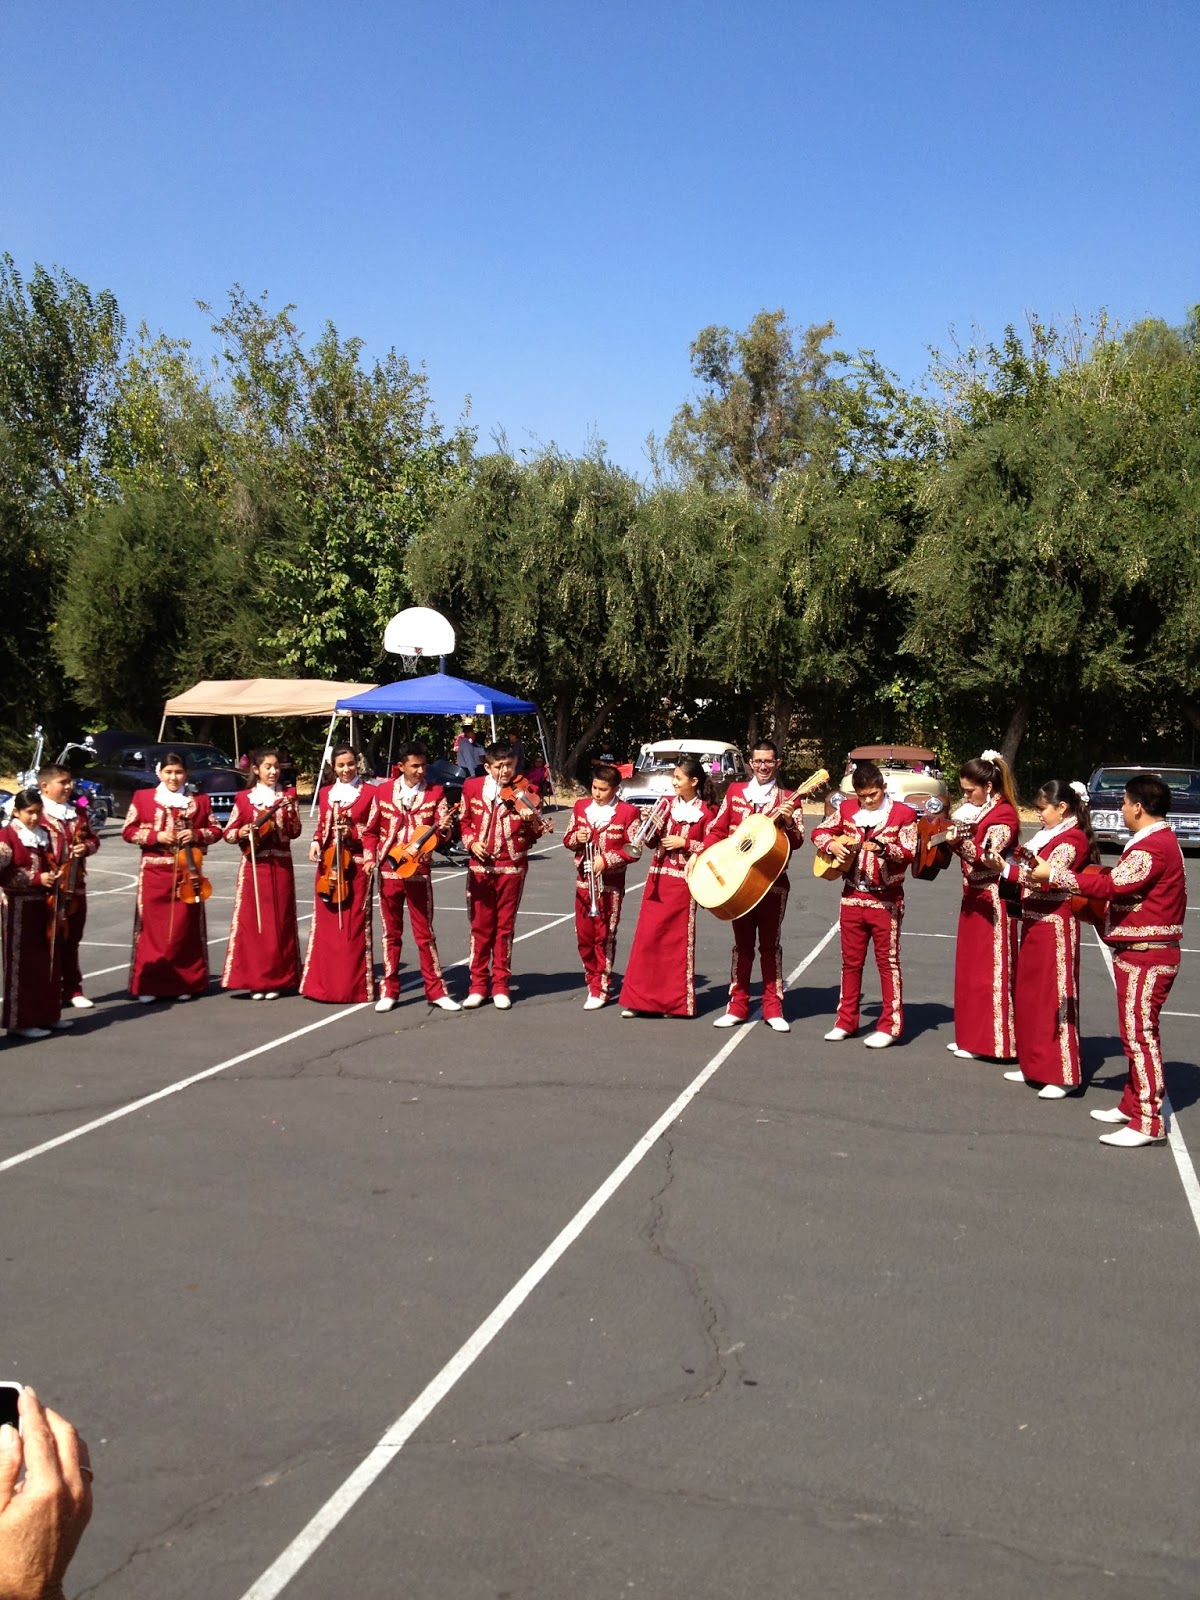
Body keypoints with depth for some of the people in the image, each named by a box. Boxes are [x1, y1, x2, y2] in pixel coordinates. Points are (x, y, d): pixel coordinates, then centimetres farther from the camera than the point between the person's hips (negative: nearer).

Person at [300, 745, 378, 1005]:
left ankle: (353, 985, 4)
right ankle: (324, 983, 14)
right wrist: (316, 842, -1)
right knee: (326, 926, 6)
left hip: (356, 865, -4)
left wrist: (370, 860, -13)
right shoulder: (325, 793, 13)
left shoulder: (369, 793, 0)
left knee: (354, 927, -2)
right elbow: (322, 827, 18)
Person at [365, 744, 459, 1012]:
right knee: (391, 932, 10)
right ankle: (389, 990, 18)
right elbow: (372, 831, 10)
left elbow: (442, 834, -7)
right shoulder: (383, 791, 3)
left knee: (424, 933, 3)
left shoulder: (435, 792, -1)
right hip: (389, 871, 2)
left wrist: (443, 829, -29)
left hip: (419, 872, -1)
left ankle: (435, 990, 11)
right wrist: (371, 859, -1)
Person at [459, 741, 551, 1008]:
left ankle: (500, 986, 16)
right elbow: (465, 821, 13)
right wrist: (471, 841, -5)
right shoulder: (472, 787, 2)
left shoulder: (521, 793, -4)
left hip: (512, 867, -1)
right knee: (480, 927, 7)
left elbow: (533, 835, -6)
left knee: (504, 927, 7)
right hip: (480, 866, 2)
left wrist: (531, 820, -27)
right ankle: (478, 985, 17)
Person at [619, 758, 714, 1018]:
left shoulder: (706, 813, -2)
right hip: (658, 877, 4)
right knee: (648, 935, 2)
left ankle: (677, 1001, 11)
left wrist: (684, 843, -12)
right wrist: (652, 826, -7)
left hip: (683, 880, -4)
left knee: (679, 939, 0)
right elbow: (652, 841, 12)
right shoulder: (667, 805, 9)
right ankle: (640, 998, 8)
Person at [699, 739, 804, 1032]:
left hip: (773, 880, -2)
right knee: (742, 943, 9)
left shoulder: (788, 799, 1)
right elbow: (717, 829, 9)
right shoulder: (735, 791, 7)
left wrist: (788, 822, -24)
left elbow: (797, 842, -6)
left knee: (770, 944, 4)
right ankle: (738, 1006, 16)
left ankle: (773, 1008, 12)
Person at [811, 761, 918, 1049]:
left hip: (886, 899, -4)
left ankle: (890, 1026, 6)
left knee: (887, 961, 0)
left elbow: (908, 852, -16)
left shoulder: (903, 814, -6)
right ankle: (846, 1020, 21)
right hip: (852, 896, 5)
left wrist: (883, 848, -35)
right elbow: (819, 832, 15)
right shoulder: (847, 810, 6)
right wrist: (832, 844, -6)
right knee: (851, 960, 12)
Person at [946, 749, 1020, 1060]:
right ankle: (970, 1035, 22)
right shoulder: (979, 811, 14)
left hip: (992, 901, -10)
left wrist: (960, 840, -36)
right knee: (969, 969, 13)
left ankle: (989, 1041, 3)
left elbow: (985, 855, -23)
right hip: (973, 898, 10)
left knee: (990, 971, -3)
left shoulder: (1004, 814, -13)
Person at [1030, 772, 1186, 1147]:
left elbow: (1111, 885, -26)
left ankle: (1148, 1122, -3)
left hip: (1146, 955, -11)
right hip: (1138, 951, 11)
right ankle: (1133, 1103, 27)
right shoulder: (1157, 841, 16)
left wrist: (1054, 874, -21)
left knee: (1140, 1032, -7)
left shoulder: (1153, 847, -19)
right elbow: (1122, 880, 16)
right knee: (1136, 1031, 17)